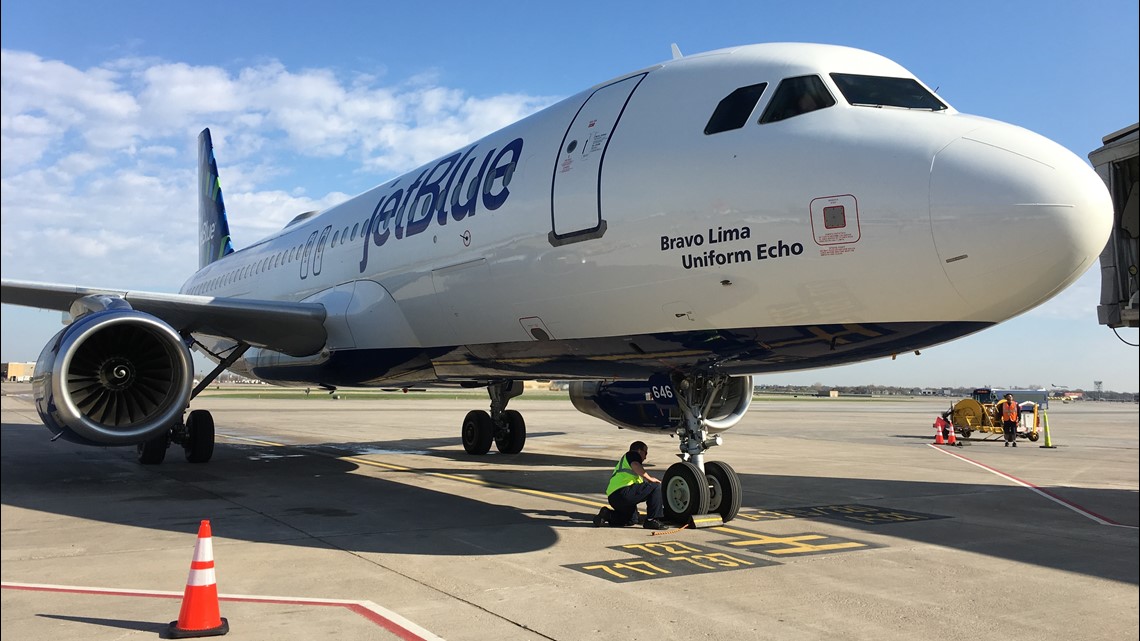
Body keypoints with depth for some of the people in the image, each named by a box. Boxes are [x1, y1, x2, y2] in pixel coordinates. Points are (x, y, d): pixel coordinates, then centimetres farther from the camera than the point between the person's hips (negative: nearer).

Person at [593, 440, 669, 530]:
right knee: (656, 487, -6)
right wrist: (650, 479, -10)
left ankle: (607, 514, 10)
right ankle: (652, 520, -12)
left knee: (632, 520, 30)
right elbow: (635, 465, -15)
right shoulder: (633, 454, 9)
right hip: (623, 491, -10)